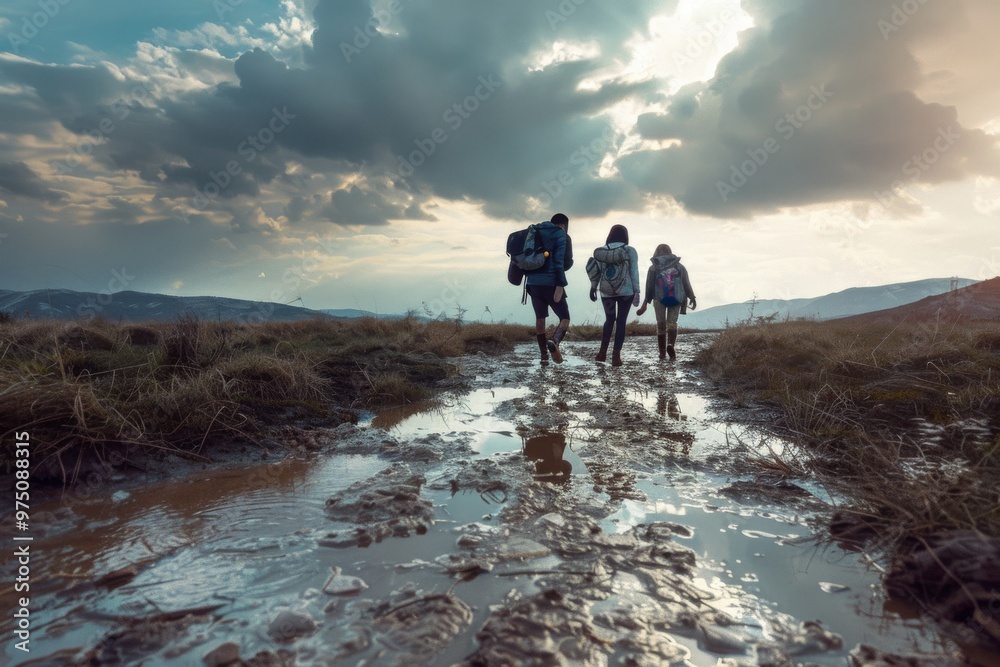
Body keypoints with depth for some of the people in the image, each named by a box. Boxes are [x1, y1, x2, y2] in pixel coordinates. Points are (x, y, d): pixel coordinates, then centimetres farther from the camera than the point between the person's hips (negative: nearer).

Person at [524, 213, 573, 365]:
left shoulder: (536, 233, 17)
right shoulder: (561, 235, 0)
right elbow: (559, 261, -12)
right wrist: (560, 285, -14)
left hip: (533, 282, 5)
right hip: (551, 283, -5)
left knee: (540, 318, 14)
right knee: (565, 318, 4)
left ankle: (544, 356, 11)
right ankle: (554, 342, -25)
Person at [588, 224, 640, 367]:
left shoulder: (600, 251, 2)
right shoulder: (630, 251, -3)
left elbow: (596, 272, 4)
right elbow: (634, 273, -4)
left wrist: (593, 288, 14)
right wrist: (636, 292, 0)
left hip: (606, 292, 2)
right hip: (626, 292, -2)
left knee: (609, 320, 16)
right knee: (621, 321, 2)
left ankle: (603, 353, 14)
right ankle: (616, 356, 0)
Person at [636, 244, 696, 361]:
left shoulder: (653, 268, 0)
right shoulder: (679, 266, 6)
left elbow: (649, 288, 1)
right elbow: (687, 284, 3)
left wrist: (645, 303, 7)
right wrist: (692, 298, 10)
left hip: (659, 298, -1)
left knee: (661, 324, 8)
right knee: (672, 323, 2)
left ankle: (662, 352, 11)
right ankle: (670, 345, -25)